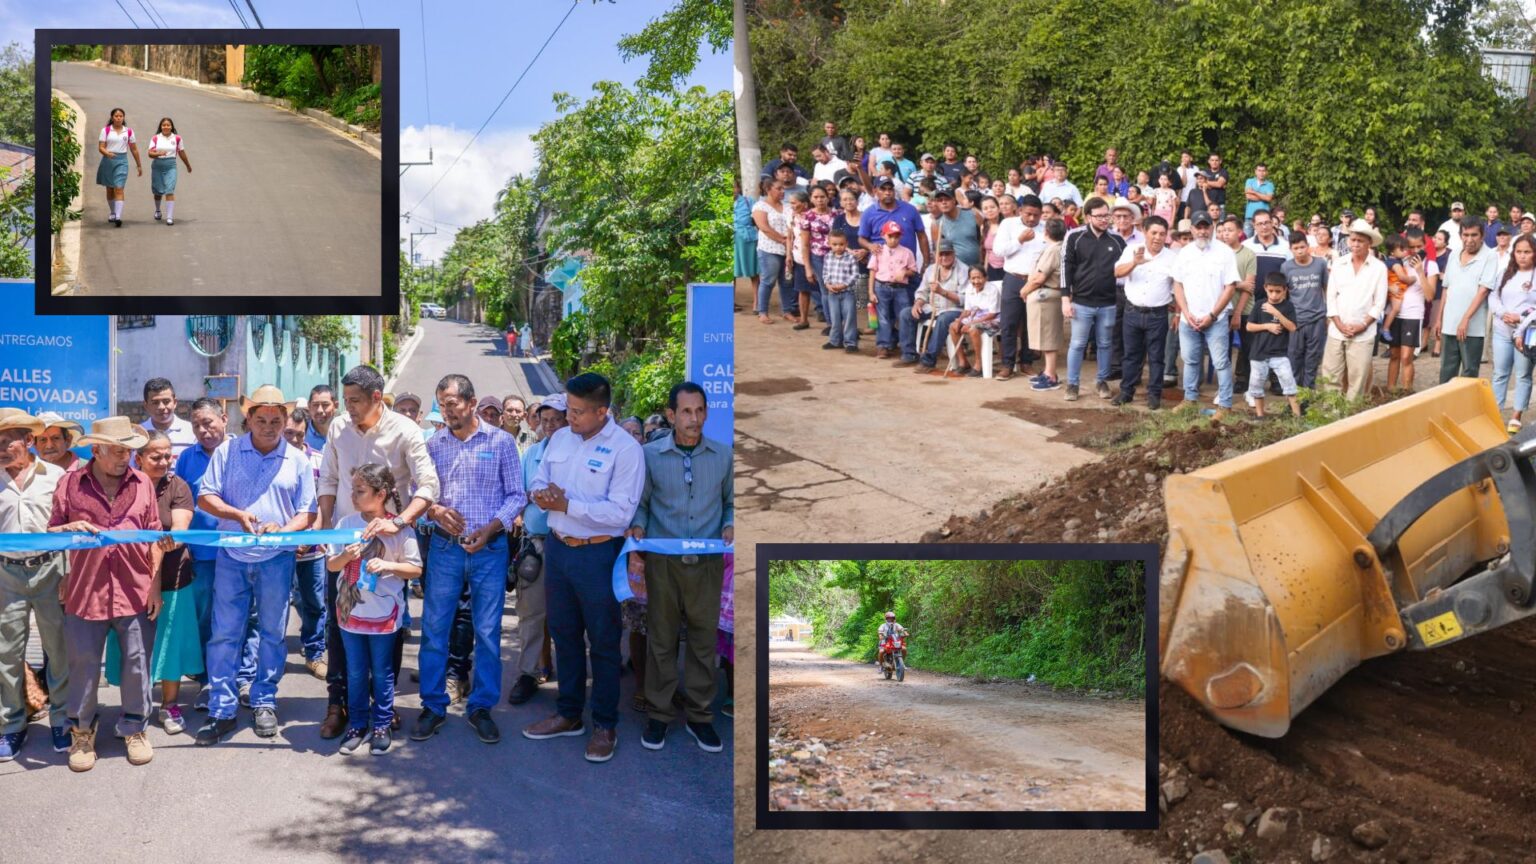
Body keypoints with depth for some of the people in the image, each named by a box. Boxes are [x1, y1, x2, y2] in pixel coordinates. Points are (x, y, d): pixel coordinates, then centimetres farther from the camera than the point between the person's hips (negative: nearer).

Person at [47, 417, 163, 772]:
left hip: (136, 592, 1)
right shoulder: (70, 484, 1)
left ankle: (135, 729, 23)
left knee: (137, 665, 7)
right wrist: (69, 529, -17)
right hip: (85, 592, -1)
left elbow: (154, 537, 7)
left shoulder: (142, 483, 5)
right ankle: (82, 732, 24)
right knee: (83, 666, 7)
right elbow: (51, 533, 6)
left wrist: (155, 584, 3)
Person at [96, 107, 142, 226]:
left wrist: (139, 165, 14)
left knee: (119, 189, -13)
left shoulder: (128, 131, 4)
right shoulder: (106, 130, 2)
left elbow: (134, 149, 11)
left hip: (121, 161, -1)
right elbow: (100, 147, -3)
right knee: (110, 189, 14)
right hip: (108, 160, 1)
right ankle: (112, 213, 32)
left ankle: (118, 216, -22)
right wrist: (107, 153, -25)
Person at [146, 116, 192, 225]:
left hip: (171, 166, -1)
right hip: (157, 166, 1)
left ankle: (170, 217, -16)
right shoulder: (155, 138, 1)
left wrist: (188, 166, 23)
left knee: (170, 191, -14)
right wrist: (158, 153, -26)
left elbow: (182, 153, 13)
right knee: (158, 191, 13)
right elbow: (150, 153, -6)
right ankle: (157, 210, 41)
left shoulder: (177, 138, 2)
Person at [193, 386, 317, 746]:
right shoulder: (227, 452, 2)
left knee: (272, 633, 8)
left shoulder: (298, 461, 2)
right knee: (224, 634, -1)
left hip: (277, 558, 0)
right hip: (232, 557, 0)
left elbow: (307, 513, 2)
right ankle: (221, 711, 5)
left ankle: (264, 702, 22)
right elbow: (205, 497, 1)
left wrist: (283, 529, -18)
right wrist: (237, 515, -17)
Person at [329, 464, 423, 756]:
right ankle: (357, 724, 24)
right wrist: (346, 556, -17)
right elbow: (331, 565, 4)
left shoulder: (399, 528, -11)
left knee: (382, 672, 9)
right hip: (350, 610, 3)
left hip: (384, 614, -3)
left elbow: (416, 569, -7)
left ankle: (381, 726, 21)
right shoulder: (347, 524, -1)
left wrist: (387, 565, -22)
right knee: (355, 673, 12)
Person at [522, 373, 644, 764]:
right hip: (558, 548, 6)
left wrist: (567, 505, -23)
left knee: (603, 641, 5)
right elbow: (538, 480, 12)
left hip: (597, 554, -6)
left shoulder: (625, 449, -16)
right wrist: (541, 494, -13)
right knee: (563, 634, 17)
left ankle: (605, 725, 17)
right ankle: (568, 714, 31)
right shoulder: (560, 438, 6)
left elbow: (621, 511, -22)